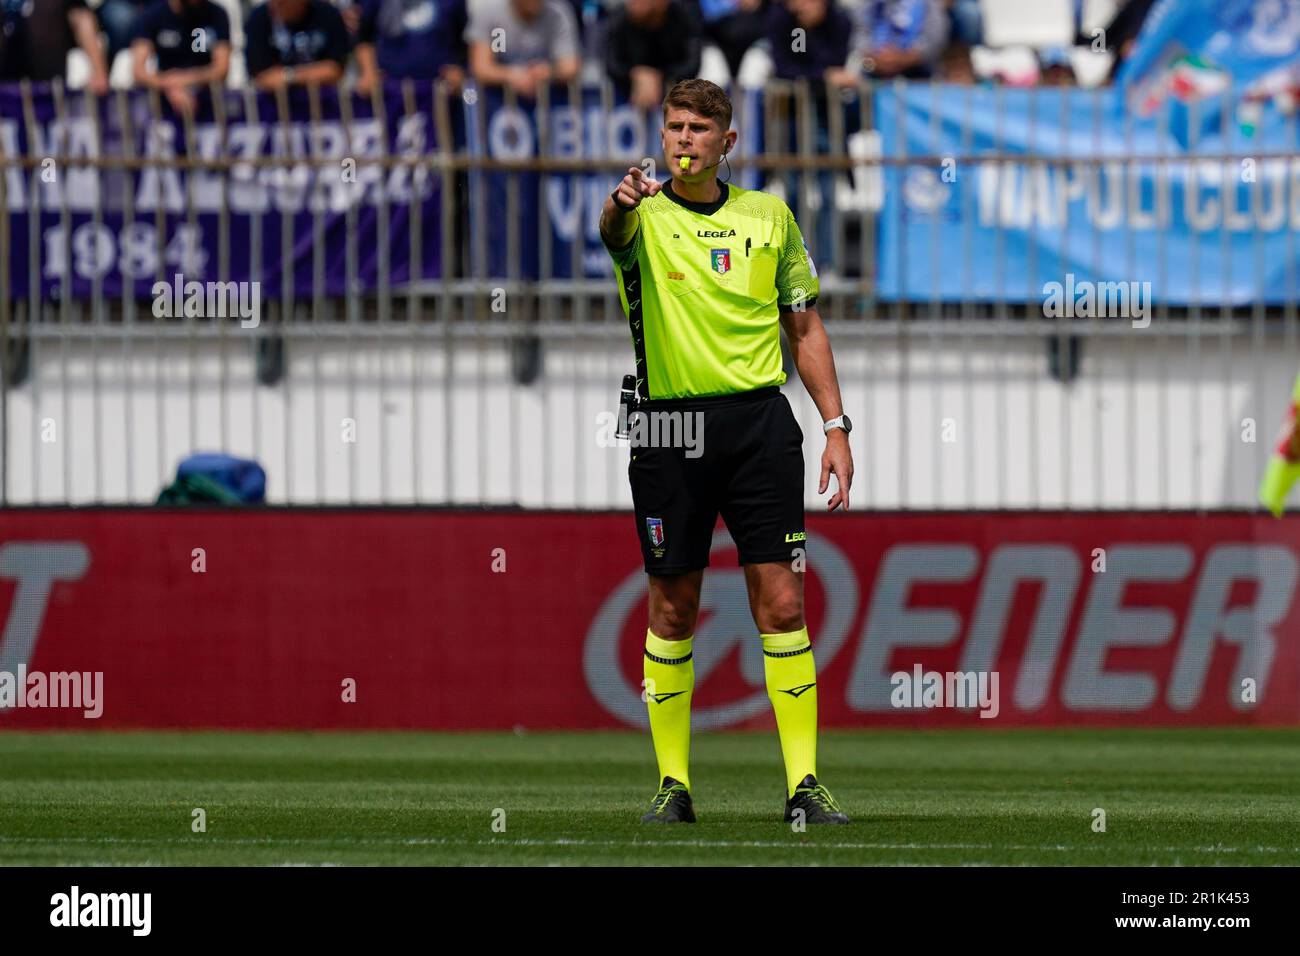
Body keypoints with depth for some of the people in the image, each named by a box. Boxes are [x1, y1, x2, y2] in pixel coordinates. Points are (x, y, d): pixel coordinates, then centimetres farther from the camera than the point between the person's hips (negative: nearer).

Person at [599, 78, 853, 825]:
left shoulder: (770, 216, 11)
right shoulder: (646, 217, 3)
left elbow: (805, 326, 16)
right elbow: (614, 229, -23)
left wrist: (837, 426, 8)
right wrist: (624, 202, -48)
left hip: (759, 419, 1)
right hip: (668, 425, -1)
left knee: (781, 601, -4)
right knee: (673, 608, 2)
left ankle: (805, 783, -4)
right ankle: (674, 783, 10)